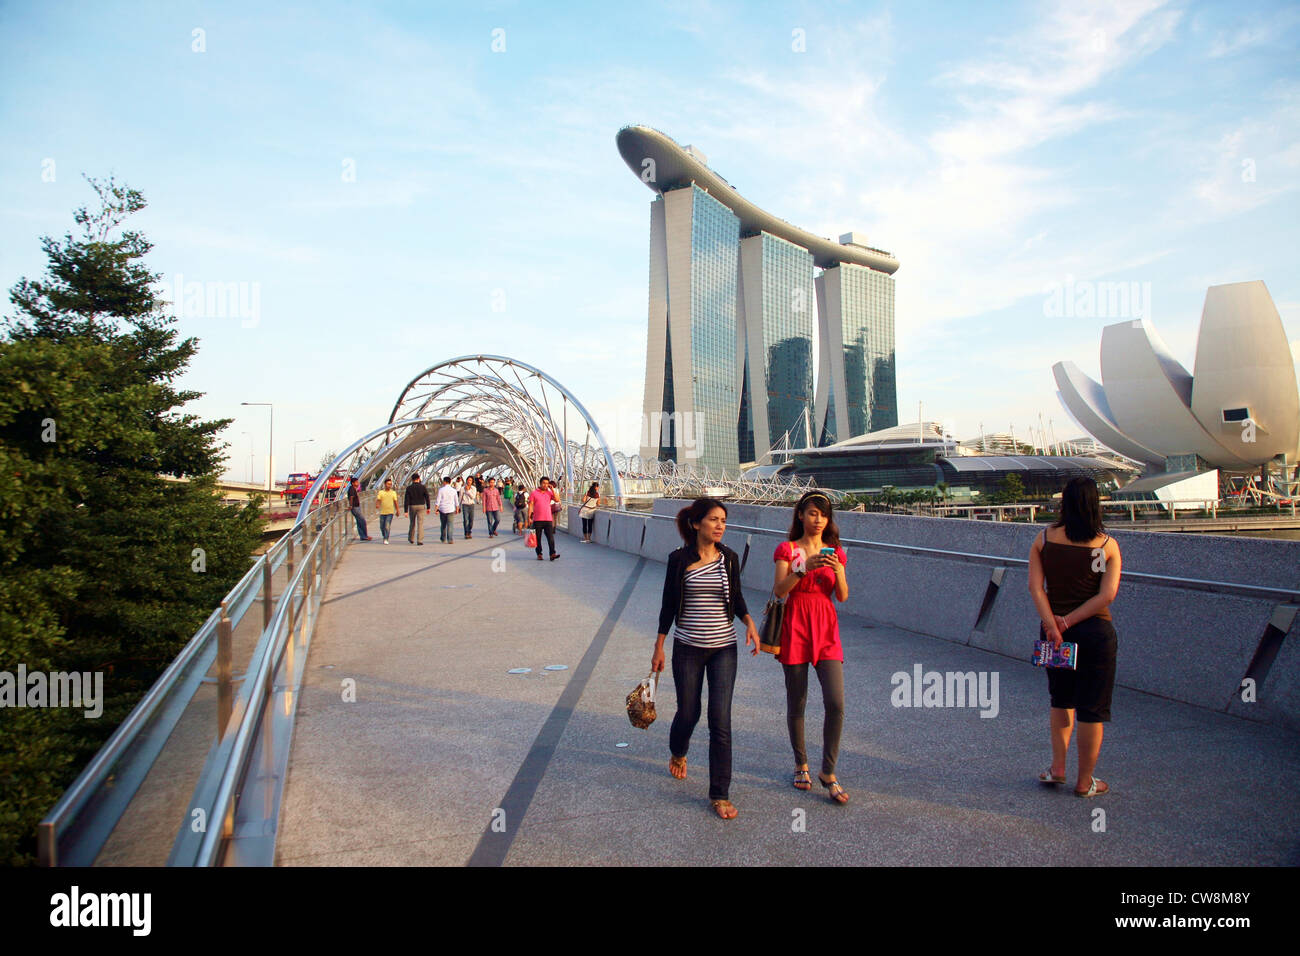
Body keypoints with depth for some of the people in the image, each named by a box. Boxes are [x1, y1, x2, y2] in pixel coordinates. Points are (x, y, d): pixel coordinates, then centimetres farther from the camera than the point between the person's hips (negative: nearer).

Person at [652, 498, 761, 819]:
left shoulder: (729, 558, 0)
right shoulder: (679, 559, -5)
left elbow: (736, 597, 11)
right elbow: (669, 604, 1)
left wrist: (749, 621, -8)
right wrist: (659, 647, 2)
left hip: (723, 648, 1)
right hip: (687, 648, -1)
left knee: (720, 721, -4)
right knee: (688, 713, 10)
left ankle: (720, 795, 7)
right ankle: (678, 753, 46)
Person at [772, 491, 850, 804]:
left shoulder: (835, 552, 10)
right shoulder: (788, 549, 2)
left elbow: (843, 596, 2)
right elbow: (779, 590, -10)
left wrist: (836, 570, -16)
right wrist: (804, 568, -23)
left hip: (826, 628, 2)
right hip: (796, 626, -2)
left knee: (836, 703, -9)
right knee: (796, 704, 5)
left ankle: (828, 772, 6)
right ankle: (801, 764, 26)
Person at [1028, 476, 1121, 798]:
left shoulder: (1043, 539, -2)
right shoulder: (1108, 545, -6)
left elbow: (1035, 587, -9)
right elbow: (1108, 594, -13)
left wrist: (1053, 624, -12)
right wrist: (1069, 621, -12)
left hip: (1054, 630, 3)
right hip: (1095, 631, -2)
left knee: (1061, 699, 23)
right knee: (1092, 709, 9)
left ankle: (1057, 767, 22)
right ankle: (1085, 782, 17)